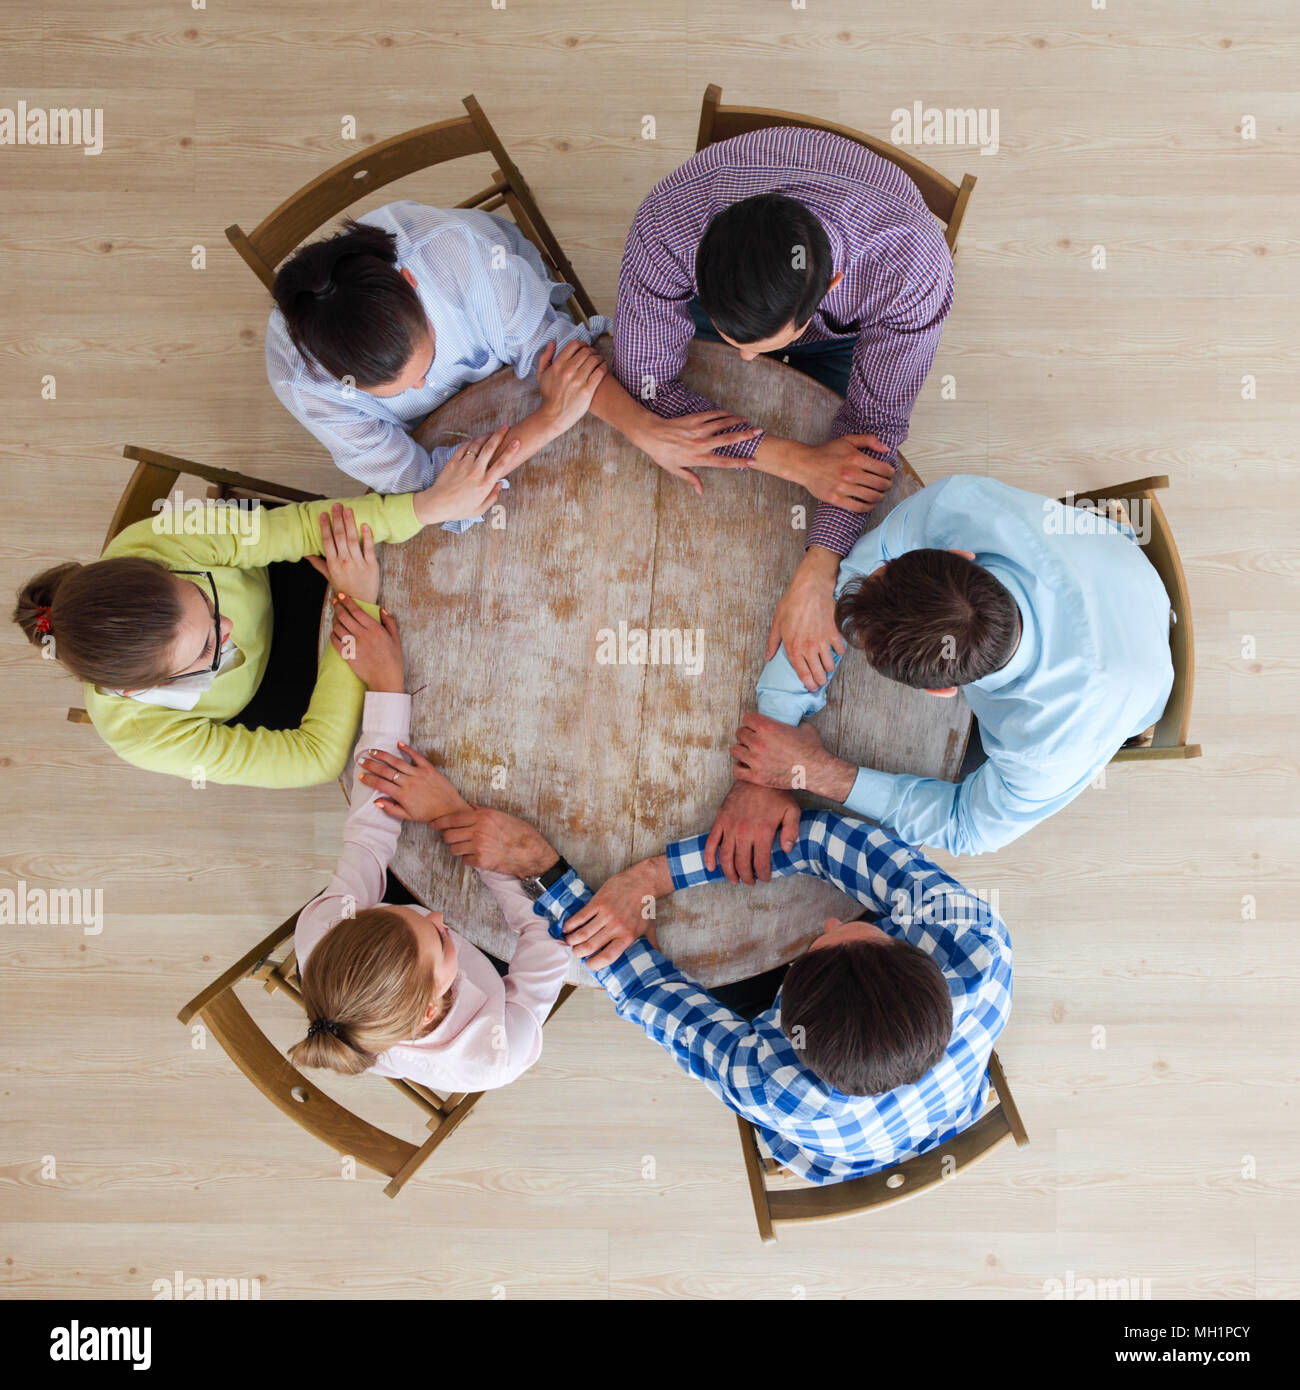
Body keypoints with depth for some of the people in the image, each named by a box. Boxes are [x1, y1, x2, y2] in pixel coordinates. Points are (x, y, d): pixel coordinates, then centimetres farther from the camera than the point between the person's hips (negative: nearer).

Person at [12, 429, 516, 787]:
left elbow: (302, 526, -37)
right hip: (245, 711, -2)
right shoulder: (144, 737, -42)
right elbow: (318, 758, -39)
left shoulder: (153, 545, -42)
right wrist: (359, 607, -44)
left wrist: (431, 503, -51)